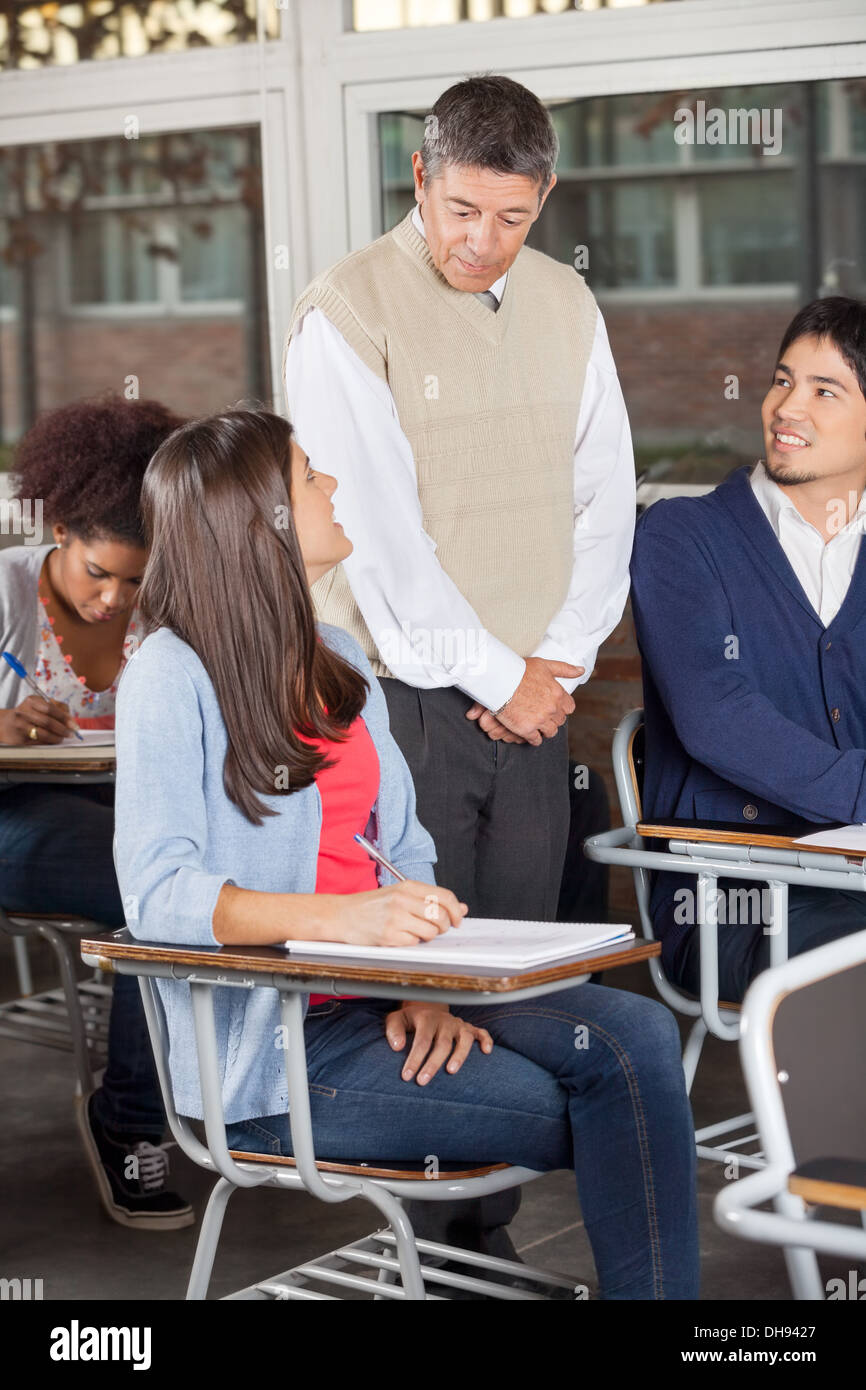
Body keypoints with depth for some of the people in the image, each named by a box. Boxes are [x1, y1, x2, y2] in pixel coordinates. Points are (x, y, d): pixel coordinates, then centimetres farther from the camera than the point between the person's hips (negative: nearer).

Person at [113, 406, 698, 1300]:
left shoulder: (340, 661, 17)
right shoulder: (172, 674, -8)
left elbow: (402, 848, 12)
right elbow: (158, 892, -19)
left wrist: (427, 989, -7)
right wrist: (341, 917, -33)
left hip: (374, 1008, 7)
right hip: (267, 1054, -7)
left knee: (636, 1036, -18)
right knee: (602, 1117, -20)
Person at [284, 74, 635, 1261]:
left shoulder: (566, 305, 11)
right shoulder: (348, 313, -8)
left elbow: (606, 495, 12)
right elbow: (379, 529, -12)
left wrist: (561, 658, 0)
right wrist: (495, 675, -8)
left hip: (535, 702, 5)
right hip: (407, 702, -5)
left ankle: (492, 1236, 16)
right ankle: (420, 1250, 5)